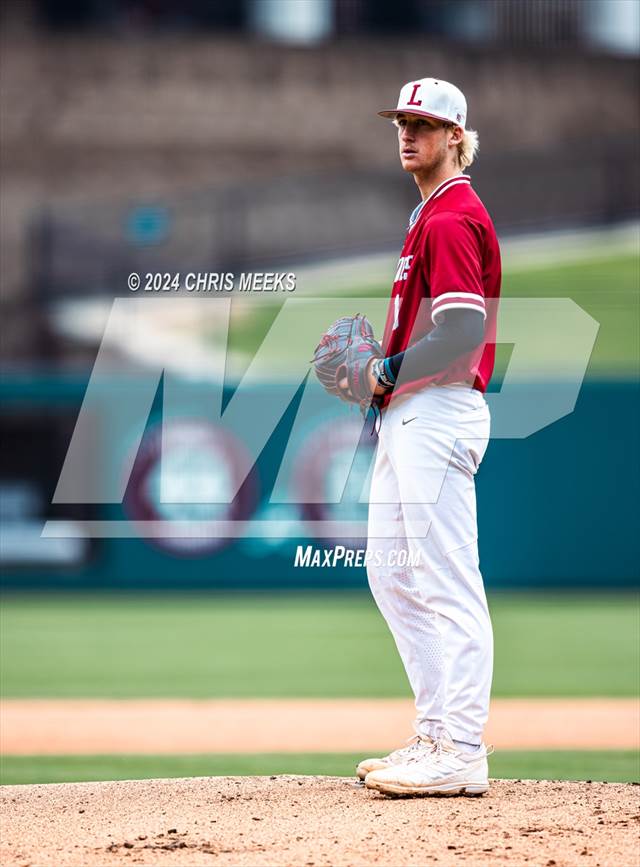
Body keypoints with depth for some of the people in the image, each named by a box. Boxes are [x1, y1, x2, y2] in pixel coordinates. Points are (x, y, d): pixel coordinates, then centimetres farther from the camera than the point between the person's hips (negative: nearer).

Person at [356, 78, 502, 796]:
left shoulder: (452, 218, -12)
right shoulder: (431, 214, 20)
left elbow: (462, 333, -22)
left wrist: (390, 371, -12)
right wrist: (386, 378, 13)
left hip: (438, 412, -11)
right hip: (407, 417, 11)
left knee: (447, 585, -11)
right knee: (393, 576, 13)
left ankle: (460, 753, -11)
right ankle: (437, 735, 17)